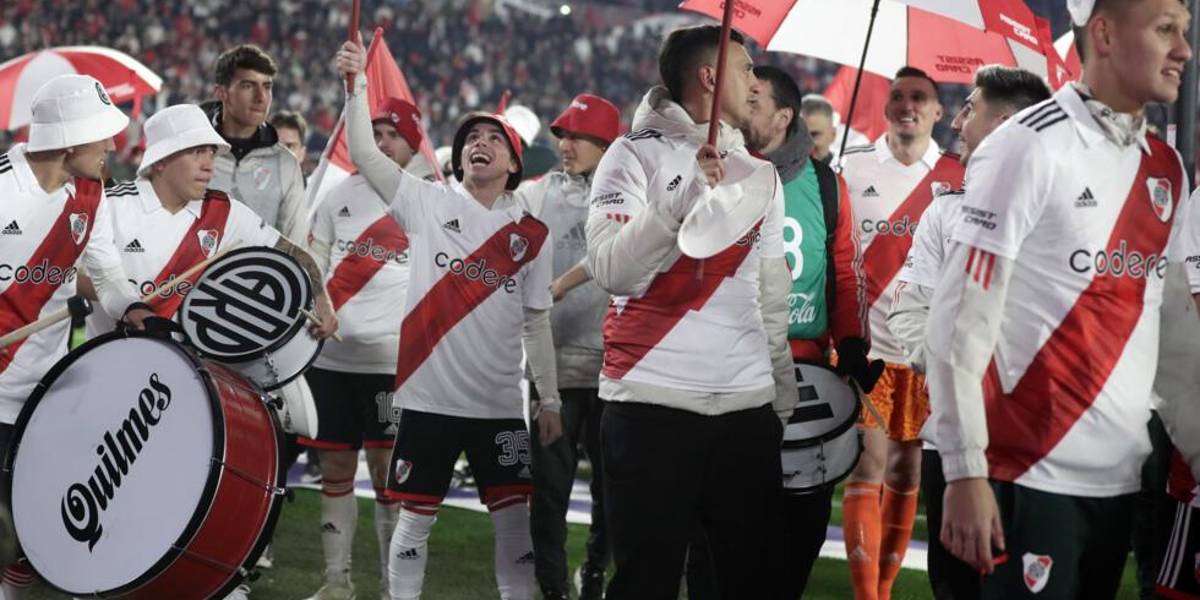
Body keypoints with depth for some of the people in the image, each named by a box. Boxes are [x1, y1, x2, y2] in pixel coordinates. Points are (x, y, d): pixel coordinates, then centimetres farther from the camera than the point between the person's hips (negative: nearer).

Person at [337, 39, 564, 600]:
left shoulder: (531, 234, 7)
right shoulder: (429, 203, 1)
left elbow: (537, 321, 12)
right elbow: (364, 152, -8)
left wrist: (549, 399, 11)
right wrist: (357, 85, -21)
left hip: (500, 403, 2)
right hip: (429, 396, -2)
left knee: (514, 519, 2)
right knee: (415, 518, 3)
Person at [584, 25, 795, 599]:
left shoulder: (761, 176, 15)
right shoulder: (636, 156, -1)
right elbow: (612, 270, -14)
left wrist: (787, 399, 15)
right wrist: (687, 197, -22)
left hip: (748, 406, 5)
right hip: (651, 401, -5)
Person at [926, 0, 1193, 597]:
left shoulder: (1169, 172, 12)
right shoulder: (1029, 148, -10)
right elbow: (960, 321, -12)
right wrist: (965, 472, -15)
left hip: (1123, 477, 7)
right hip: (1034, 475, -7)